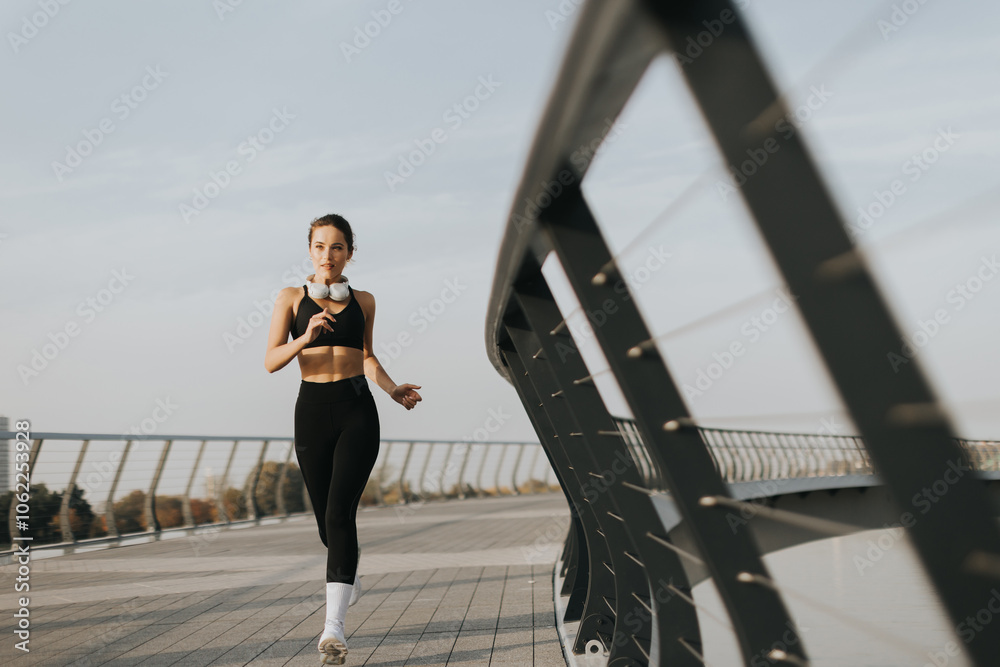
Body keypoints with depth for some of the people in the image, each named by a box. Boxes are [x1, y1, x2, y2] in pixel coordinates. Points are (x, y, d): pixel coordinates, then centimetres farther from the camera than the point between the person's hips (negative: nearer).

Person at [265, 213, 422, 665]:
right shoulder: (292, 298, 5)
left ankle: (334, 627, -19)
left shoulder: (363, 301, 9)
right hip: (312, 410, 1)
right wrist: (306, 337, -21)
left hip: (357, 410, -1)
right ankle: (349, 580, 45)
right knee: (326, 518, 11)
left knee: (340, 513, -16)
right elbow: (271, 361, -4)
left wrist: (392, 389, 4)